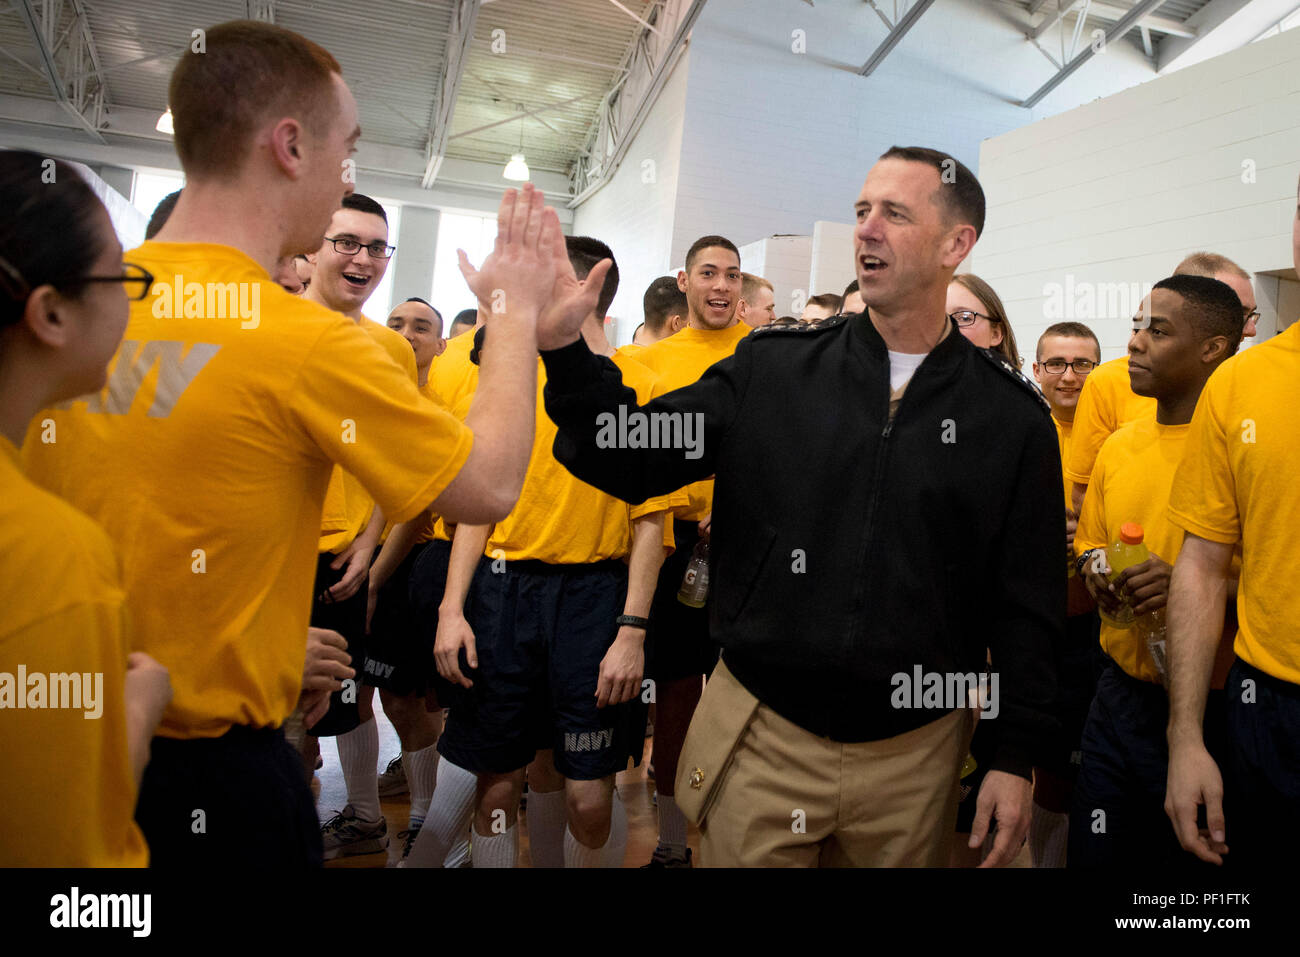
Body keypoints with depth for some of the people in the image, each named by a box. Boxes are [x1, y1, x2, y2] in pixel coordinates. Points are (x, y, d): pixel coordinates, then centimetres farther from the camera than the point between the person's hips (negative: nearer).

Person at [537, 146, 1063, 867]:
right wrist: (563, 346, -18)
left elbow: (1026, 603, 1)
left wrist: (1016, 758, 0)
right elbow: (633, 461, -4)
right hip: (760, 741, 0)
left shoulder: (1012, 415, -3)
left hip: (913, 752, 1)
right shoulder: (771, 367, -2)